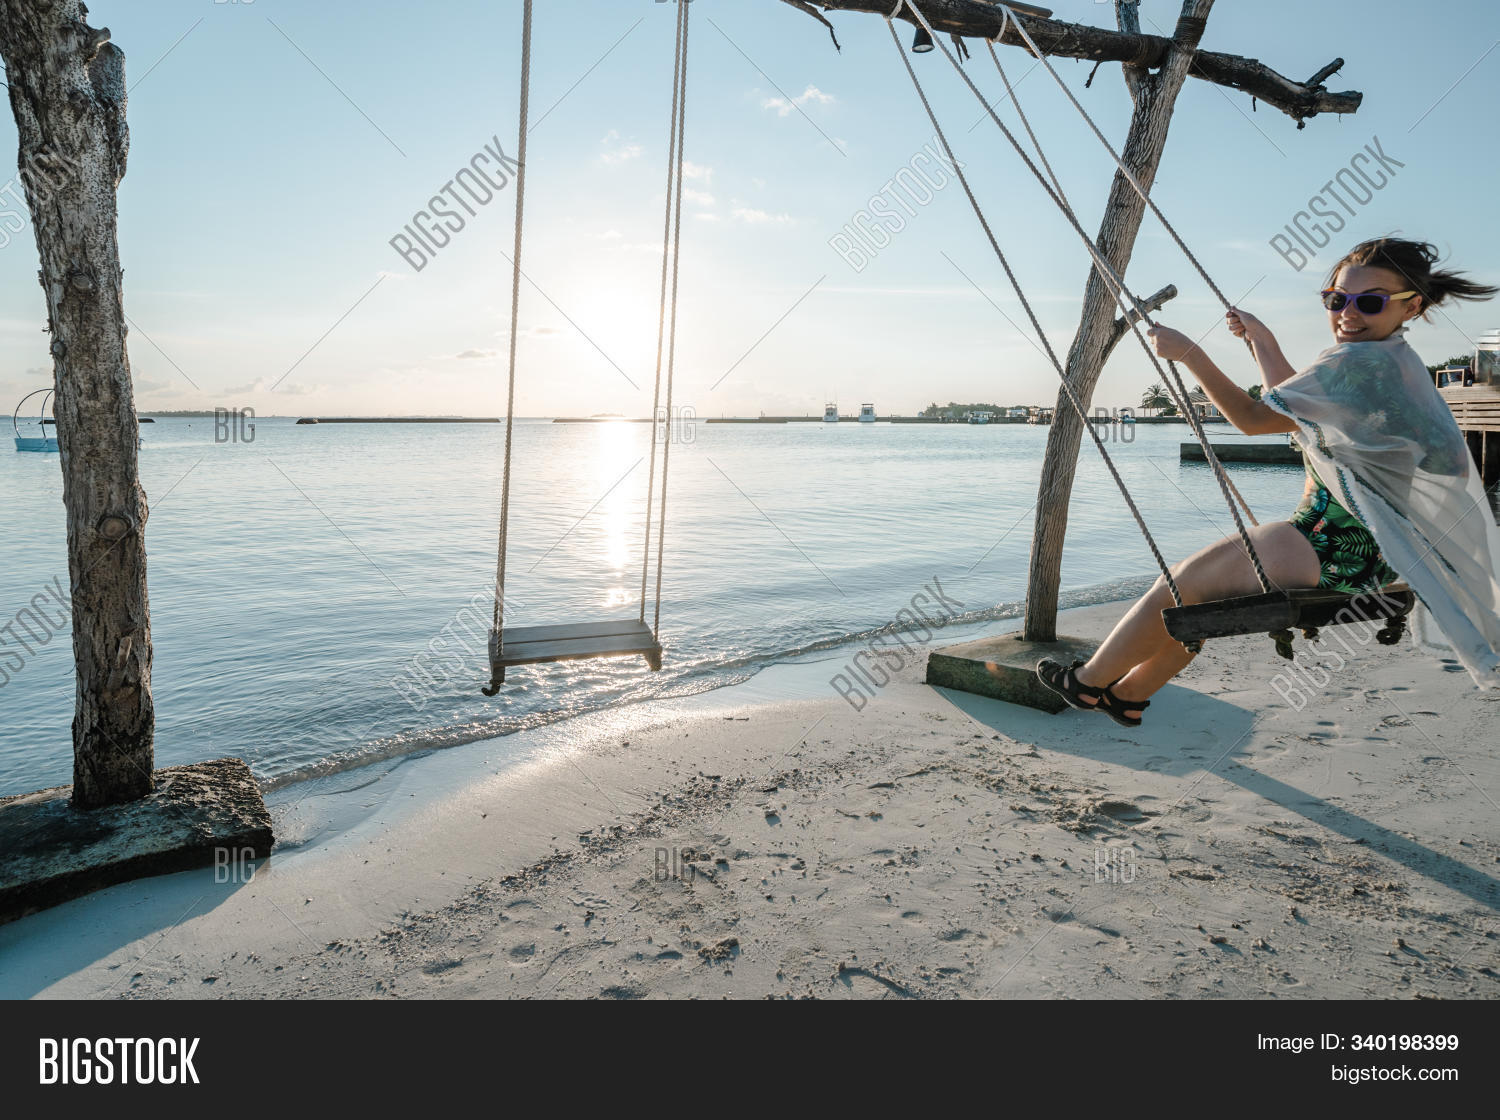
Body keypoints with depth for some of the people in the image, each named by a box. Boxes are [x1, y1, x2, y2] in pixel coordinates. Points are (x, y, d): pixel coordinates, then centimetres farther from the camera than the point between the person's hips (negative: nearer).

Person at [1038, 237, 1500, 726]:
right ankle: (1129, 692, 27)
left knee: (1182, 583, 0)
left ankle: (1089, 680, 17)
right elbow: (1291, 406, 26)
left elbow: (1255, 418, -20)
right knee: (1201, 581, 18)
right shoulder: (1394, 361, 13)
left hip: (1334, 551, -11)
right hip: (1356, 545, 11)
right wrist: (1261, 337, 26)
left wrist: (1189, 353, -17)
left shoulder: (1359, 362, -20)